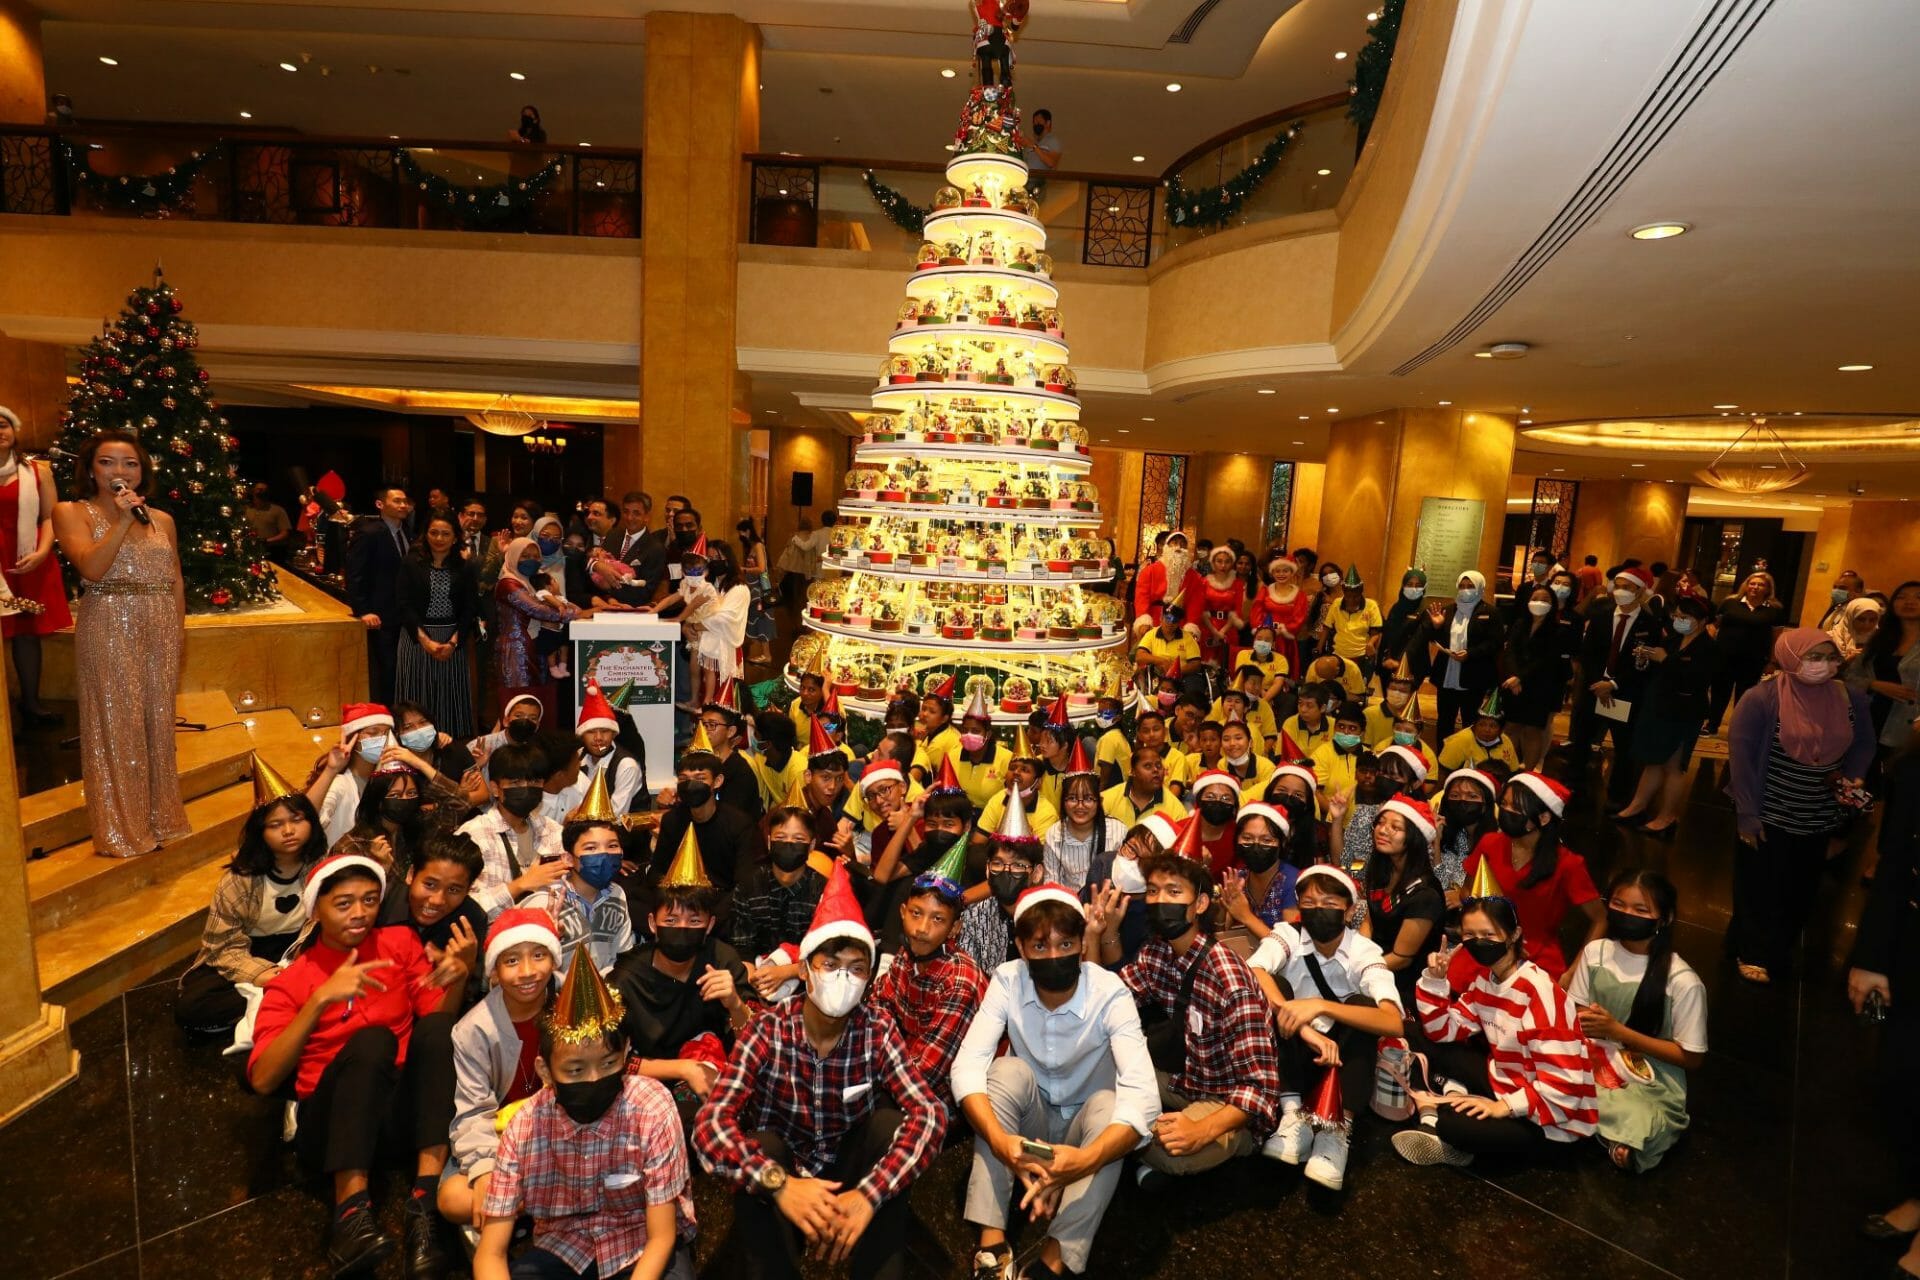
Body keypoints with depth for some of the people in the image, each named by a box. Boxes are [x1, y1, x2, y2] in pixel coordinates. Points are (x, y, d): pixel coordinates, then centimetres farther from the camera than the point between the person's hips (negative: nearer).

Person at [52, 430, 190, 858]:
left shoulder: (161, 519, 11)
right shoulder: (72, 513, -1)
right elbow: (91, 568, -16)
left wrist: (180, 627, 9)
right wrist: (122, 520, -17)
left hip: (160, 631, 4)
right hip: (109, 631, -4)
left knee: (158, 723, 10)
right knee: (116, 726, 1)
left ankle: (160, 817, 23)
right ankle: (121, 830, 12)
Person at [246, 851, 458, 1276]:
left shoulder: (400, 943, 11)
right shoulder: (290, 981, 7)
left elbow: (438, 1019, 0)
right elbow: (262, 1080, -9)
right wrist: (322, 999, -21)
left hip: (402, 1104, 2)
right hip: (330, 1121, -1)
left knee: (438, 1026, -29)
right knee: (373, 1039, -31)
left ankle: (425, 1204, -34)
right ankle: (352, 1210, -37)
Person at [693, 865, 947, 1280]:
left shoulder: (877, 1027, -16)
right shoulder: (769, 1030, -20)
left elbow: (929, 1114, -26)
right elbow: (710, 1123, -30)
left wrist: (868, 1195, -41)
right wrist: (779, 1184, -46)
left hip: (850, 1172, 1)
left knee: (889, 1122, -26)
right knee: (760, 1145, -31)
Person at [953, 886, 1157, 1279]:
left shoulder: (1111, 994, -26)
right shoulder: (1007, 981, -21)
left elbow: (1143, 1093, -38)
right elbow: (966, 1067, -30)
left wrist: (1087, 1159, -55)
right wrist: (999, 1140, -49)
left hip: (1085, 1127, -1)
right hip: (1029, 1122, 1)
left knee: (1110, 1103, -33)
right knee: (1009, 1070, -30)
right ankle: (992, 1245, -27)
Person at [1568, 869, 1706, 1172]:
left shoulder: (1683, 981, -14)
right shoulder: (1594, 952, -3)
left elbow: (1692, 1058, -7)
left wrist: (1618, 1031, -15)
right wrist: (1583, 1022, -18)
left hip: (1650, 1084, -3)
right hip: (1594, 1063, 3)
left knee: (1627, 1148, -30)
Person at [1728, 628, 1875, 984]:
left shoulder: (1852, 699, -5)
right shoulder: (1762, 698, -20)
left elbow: (1863, 745, 10)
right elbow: (1740, 755, -17)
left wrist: (1853, 778, -10)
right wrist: (1747, 813, -16)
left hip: (1819, 818, 5)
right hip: (1769, 815, -5)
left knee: (1798, 889, 20)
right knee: (1760, 888, 10)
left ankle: (1779, 952, 40)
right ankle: (1752, 952, 29)